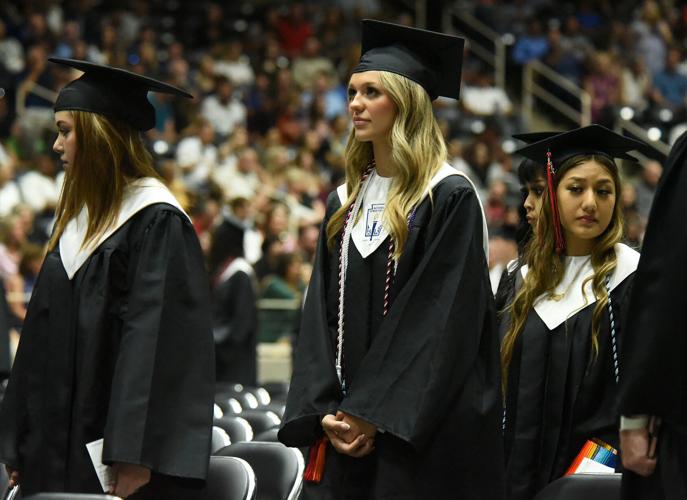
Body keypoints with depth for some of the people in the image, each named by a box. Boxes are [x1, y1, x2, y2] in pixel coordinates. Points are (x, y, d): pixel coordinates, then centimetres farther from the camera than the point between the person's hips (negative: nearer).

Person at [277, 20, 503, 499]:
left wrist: (372, 415, -16)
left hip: (425, 437, -6)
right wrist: (325, 411, -4)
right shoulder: (345, 203, 14)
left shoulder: (450, 198, -7)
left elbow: (443, 323, -14)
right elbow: (322, 315, 11)